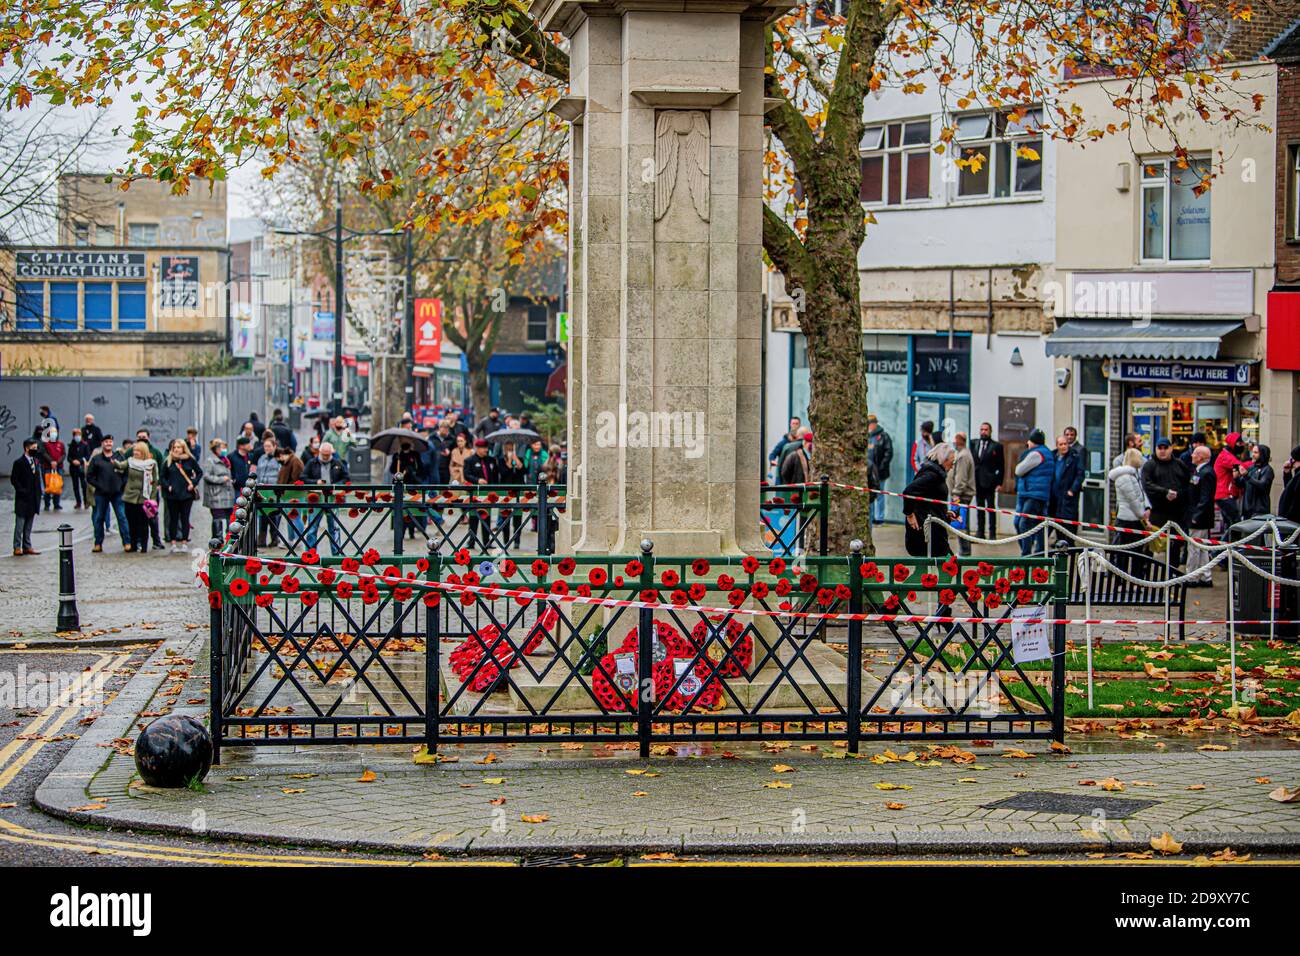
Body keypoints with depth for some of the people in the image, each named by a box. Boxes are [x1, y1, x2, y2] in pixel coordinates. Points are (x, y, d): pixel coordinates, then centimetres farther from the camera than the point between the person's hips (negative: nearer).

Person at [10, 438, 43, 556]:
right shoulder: (19, 463, -10)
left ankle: (27, 547, 17)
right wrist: (22, 491, -16)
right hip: (23, 499, -7)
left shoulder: (35, 461, 11)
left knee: (29, 525, 12)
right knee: (20, 524, -1)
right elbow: (14, 480, -11)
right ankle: (17, 548, 2)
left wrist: (40, 489, 6)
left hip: (33, 498, 7)